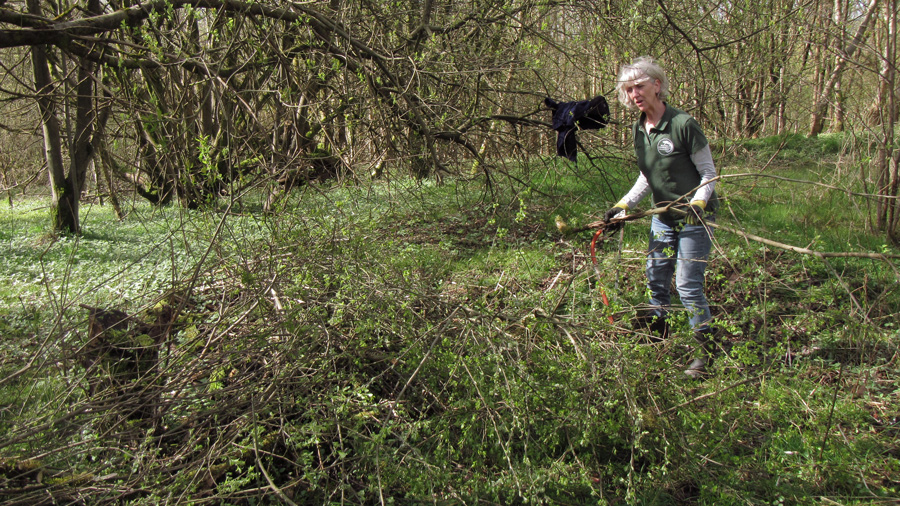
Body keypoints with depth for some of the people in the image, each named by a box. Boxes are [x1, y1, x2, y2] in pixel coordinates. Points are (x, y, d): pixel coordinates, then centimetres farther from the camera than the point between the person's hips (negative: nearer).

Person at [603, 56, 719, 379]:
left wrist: (697, 203, -29)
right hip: (663, 216, 7)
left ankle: (708, 352, 7)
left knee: (688, 285, -8)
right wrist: (623, 206, 8)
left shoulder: (683, 124, -18)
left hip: (695, 217, -7)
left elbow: (709, 172, -13)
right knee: (656, 280, 12)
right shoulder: (638, 129, 3)